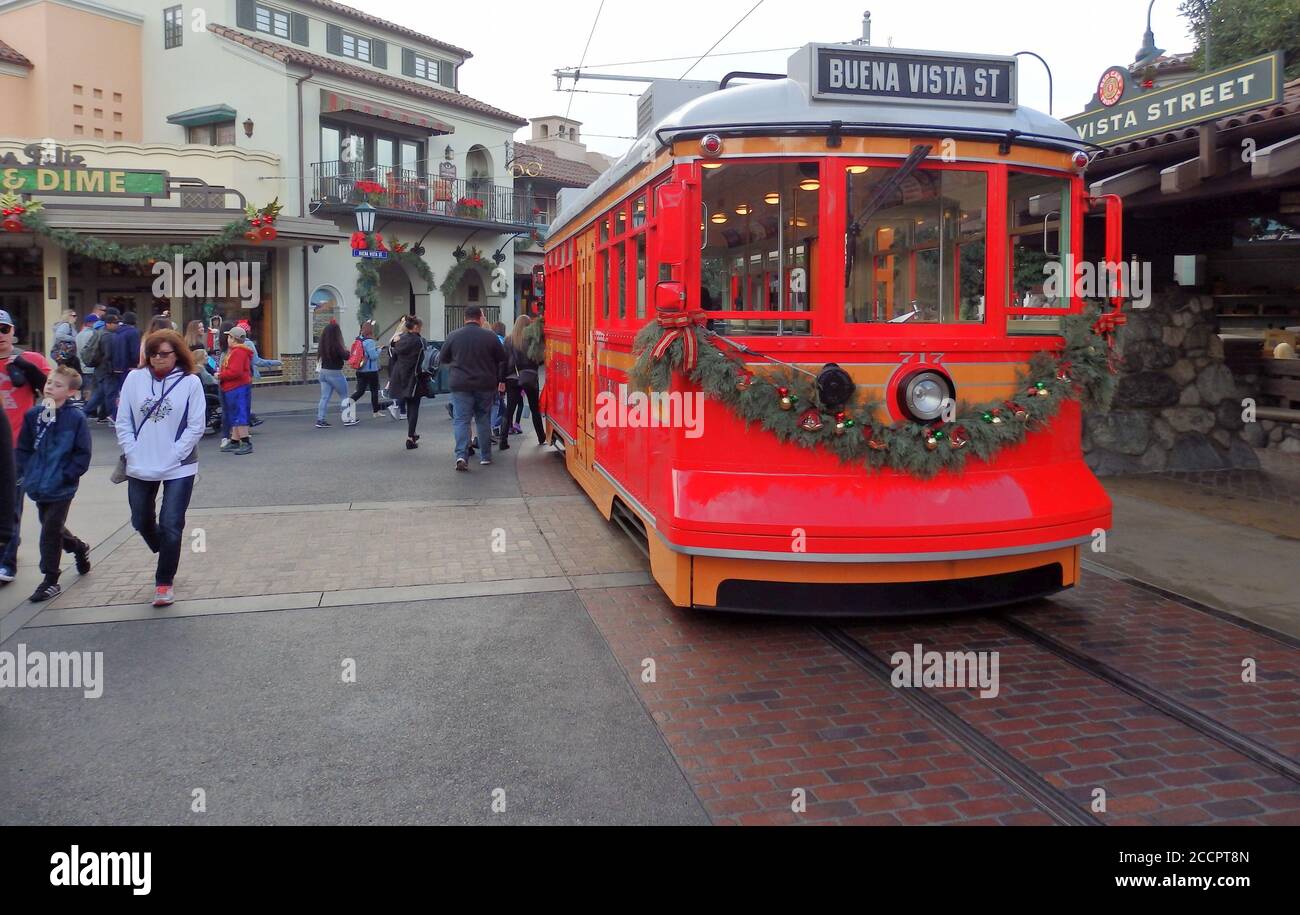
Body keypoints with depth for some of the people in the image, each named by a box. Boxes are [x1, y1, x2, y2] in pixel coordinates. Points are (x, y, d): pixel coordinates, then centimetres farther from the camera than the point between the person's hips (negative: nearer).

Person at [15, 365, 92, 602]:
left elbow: (82, 455, -10)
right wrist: (26, 472, 0)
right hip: (39, 486, 5)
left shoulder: (75, 418, -12)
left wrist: (65, 476, -16)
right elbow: (23, 448, 9)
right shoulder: (34, 414, 1)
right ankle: (79, 547, 47)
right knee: (52, 528, 20)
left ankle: (50, 581, 11)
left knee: (51, 531, -1)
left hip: (61, 488, -5)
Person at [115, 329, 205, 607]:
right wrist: (133, 454, -6)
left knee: (170, 526, -3)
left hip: (178, 469, -4)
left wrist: (171, 457, -12)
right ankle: (167, 557, 44)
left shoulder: (190, 382, -7)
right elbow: (123, 421, 3)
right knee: (141, 522, 17)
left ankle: (164, 581, 11)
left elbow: (195, 427, -8)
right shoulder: (134, 378, 0)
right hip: (140, 468, 4)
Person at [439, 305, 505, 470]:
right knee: (484, 420, 14)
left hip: (460, 385, -1)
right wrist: (501, 380, 17)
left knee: (461, 420, 0)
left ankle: (461, 455, -17)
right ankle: (486, 456, 21)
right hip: (485, 385, 1)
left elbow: (444, 359, 9)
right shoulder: (490, 336, -3)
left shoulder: (453, 336, -2)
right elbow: (502, 359, 4)